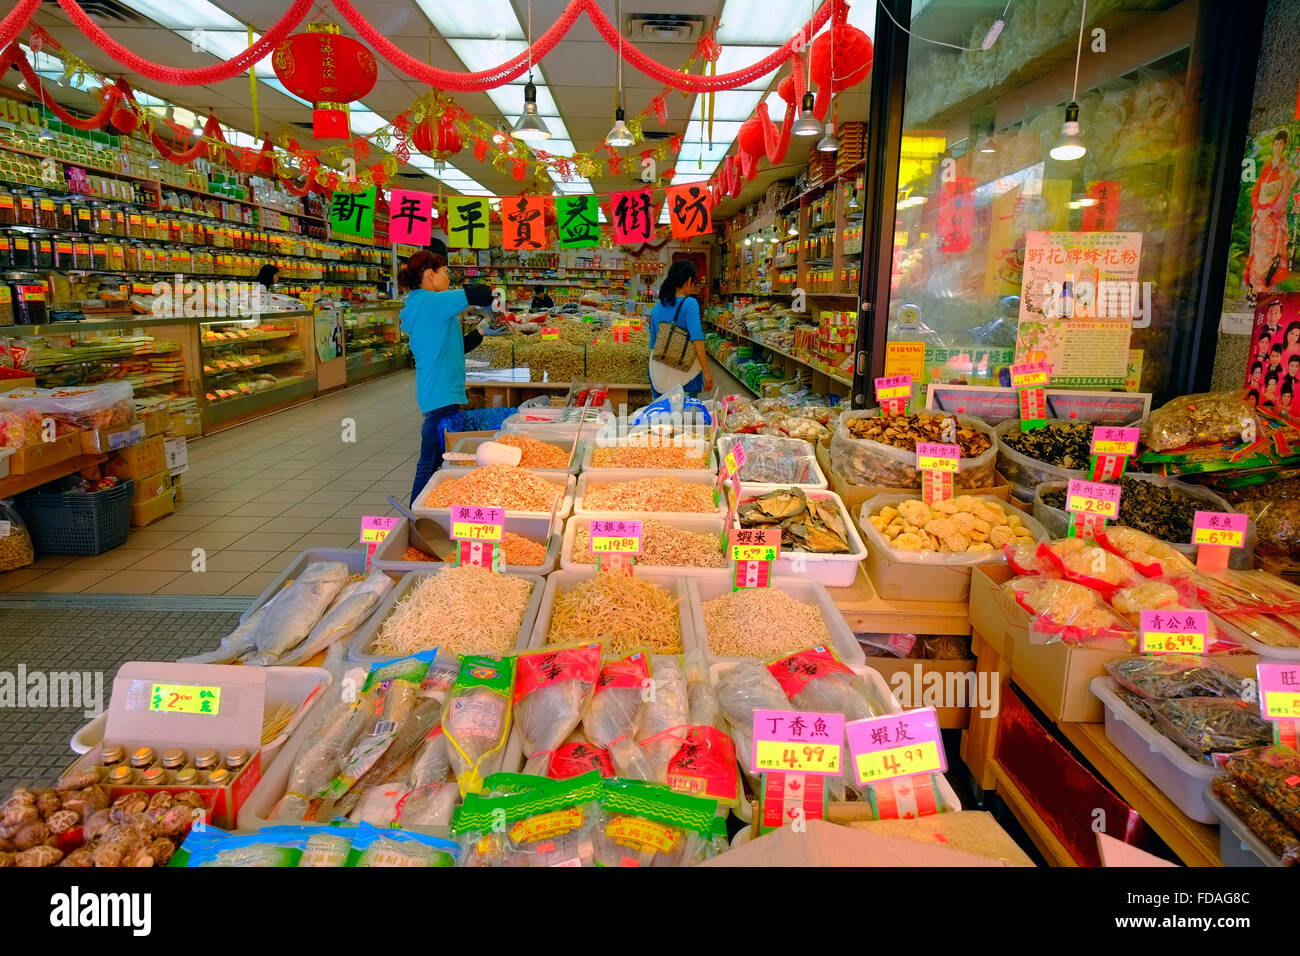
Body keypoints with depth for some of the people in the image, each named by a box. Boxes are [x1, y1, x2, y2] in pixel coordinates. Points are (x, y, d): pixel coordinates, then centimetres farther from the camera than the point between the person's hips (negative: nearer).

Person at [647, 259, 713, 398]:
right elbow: (697, 339, -18)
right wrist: (706, 371, -16)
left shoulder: (656, 308, 7)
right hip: (685, 374, -5)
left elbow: (653, 344, 13)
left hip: (659, 373, 5)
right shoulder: (689, 303, -9)